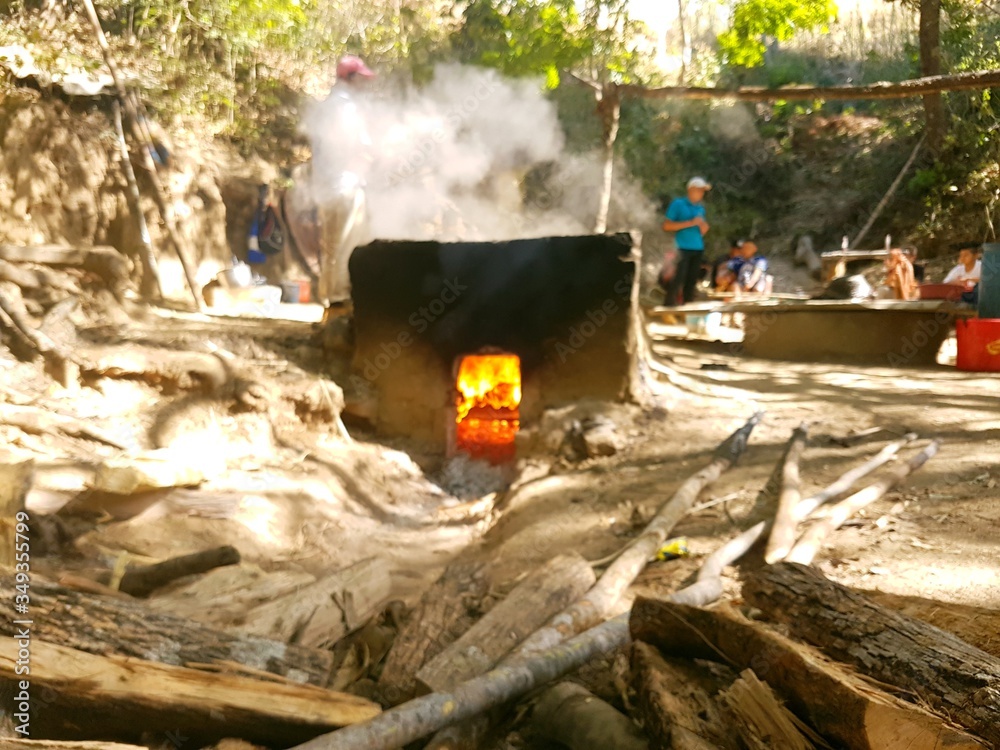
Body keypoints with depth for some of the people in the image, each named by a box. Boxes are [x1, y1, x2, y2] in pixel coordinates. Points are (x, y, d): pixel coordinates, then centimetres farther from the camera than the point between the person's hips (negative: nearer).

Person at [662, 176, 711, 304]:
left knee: (692, 281, 6)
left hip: (698, 249, 6)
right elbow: (666, 226, -9)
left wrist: (703, 228, -3)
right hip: (682, 248, -6)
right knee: (677, 280, -12)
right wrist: (690, 223, -13)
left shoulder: (701, 208, 16)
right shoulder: (678, 203, -2)